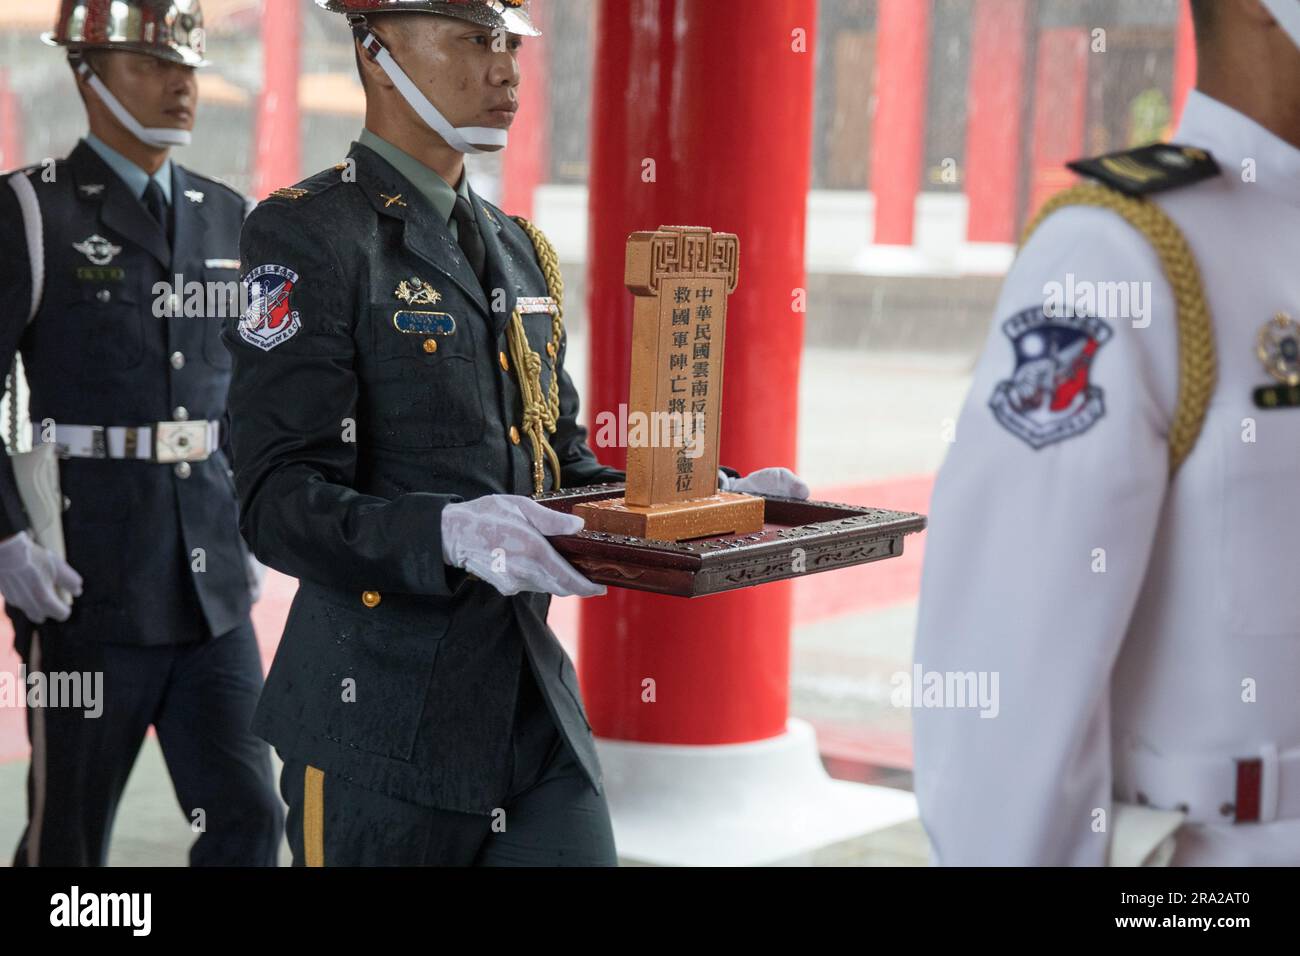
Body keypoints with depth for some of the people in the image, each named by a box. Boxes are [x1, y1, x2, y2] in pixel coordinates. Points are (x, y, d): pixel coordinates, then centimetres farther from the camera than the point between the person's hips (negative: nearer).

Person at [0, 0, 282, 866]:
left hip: (214, 589, 5)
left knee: (246, 815, 3)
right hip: (87, 591, -5)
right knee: (70, 838, 7)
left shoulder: (226, 217, 12)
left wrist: (246, 532, 12)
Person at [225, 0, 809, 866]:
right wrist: (449, 533, -35)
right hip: (384, 722, -6)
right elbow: (281, 502, -18)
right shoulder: (309, 235, -10)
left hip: (539, 709, 7)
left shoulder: (521, 250, 15)